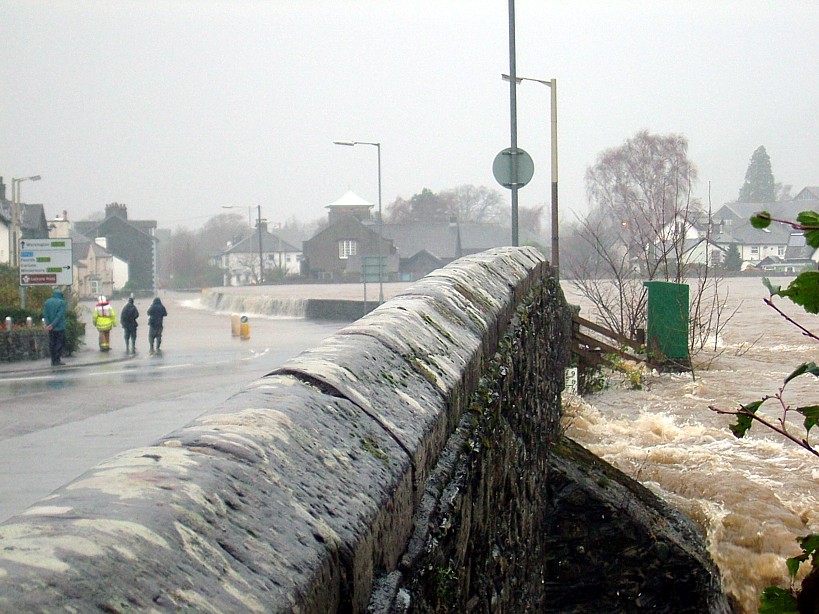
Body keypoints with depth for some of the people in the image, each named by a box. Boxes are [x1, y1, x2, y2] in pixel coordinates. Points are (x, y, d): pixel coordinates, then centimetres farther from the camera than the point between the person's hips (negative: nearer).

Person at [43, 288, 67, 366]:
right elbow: (59, 315, -14)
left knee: (52, 344, 9)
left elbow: (45, 315, -1)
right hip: (60, 327, -4)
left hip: (51, 328, 4)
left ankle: (53, 361, 10)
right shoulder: (62, 302, -6)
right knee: (59, 343, 3)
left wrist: (48, 324, -8)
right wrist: (52, 325, -13)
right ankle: (57, 359, -1)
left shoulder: (47, 302, 7)